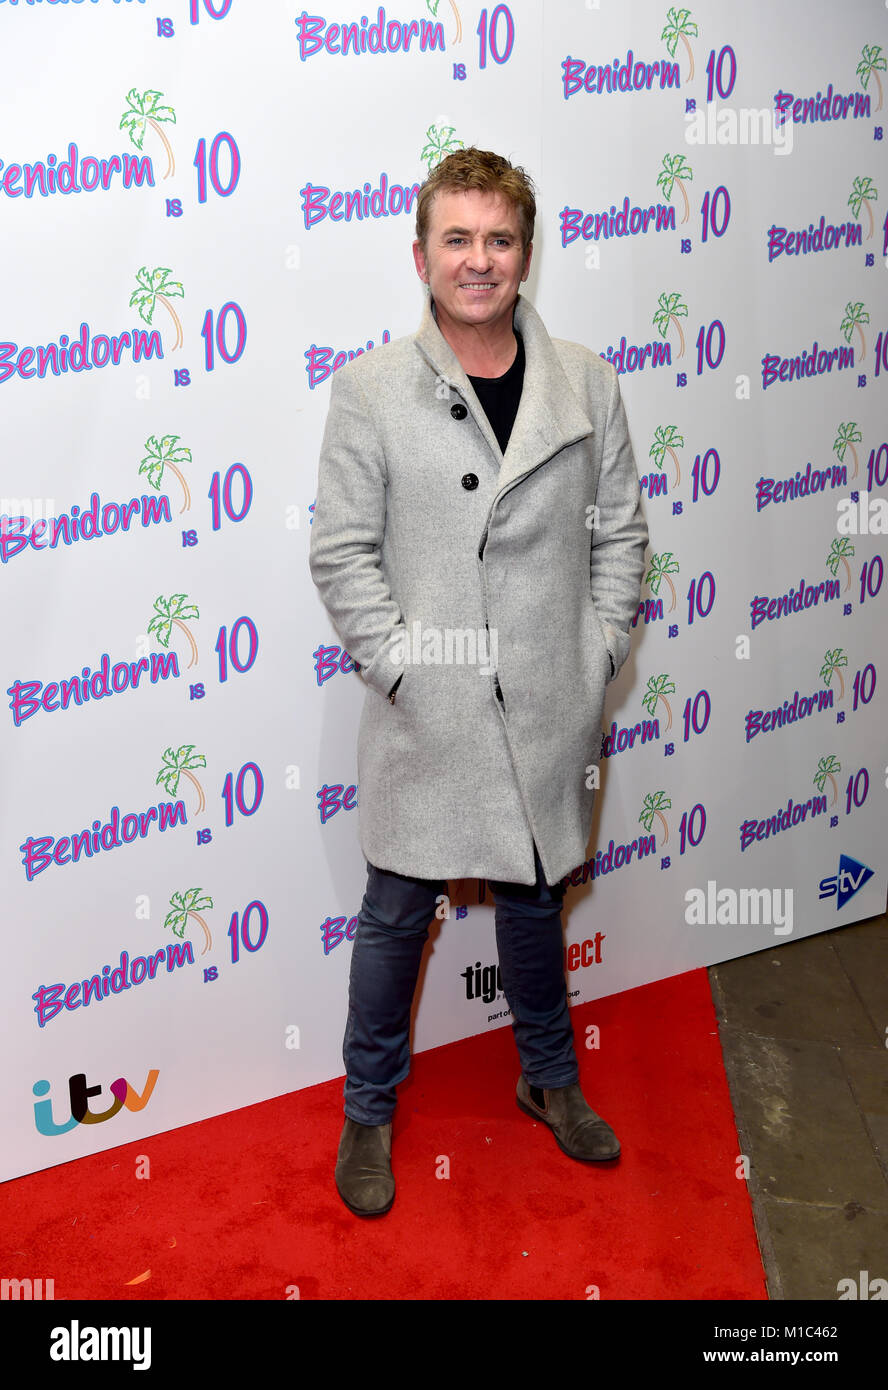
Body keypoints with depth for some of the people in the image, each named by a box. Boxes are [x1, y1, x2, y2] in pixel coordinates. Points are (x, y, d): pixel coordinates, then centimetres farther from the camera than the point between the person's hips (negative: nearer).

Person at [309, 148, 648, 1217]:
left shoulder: (586, 383, 1)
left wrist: (597, 652, -1)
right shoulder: (369, 389, -7)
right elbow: (341, 555, -6)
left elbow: (620, 531, 6)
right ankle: (368, 1111, 31)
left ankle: (550, 1078, 42)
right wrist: (402, 667, -12)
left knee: (534, 896, 20)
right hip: (425, 716, -2)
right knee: (397, 913, 11)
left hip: (549, 710, 3)